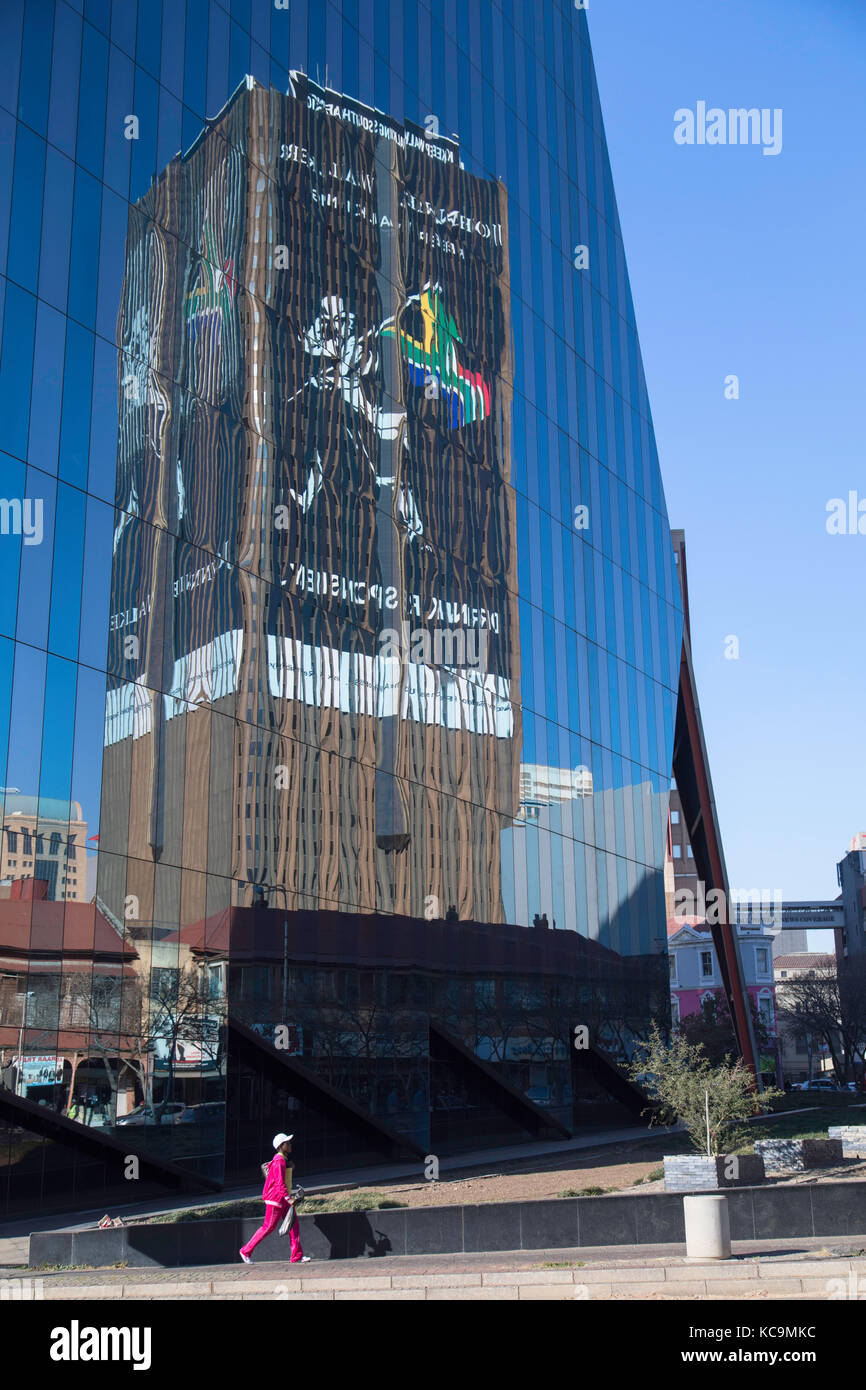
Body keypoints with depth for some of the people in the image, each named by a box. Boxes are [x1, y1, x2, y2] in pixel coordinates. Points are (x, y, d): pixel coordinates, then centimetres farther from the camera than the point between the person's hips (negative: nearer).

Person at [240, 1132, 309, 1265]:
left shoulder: (284, 1159, 12)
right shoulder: (279, 1162, -19)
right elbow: (280, 1183, -27)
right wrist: (288, 1199, -35)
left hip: (283, 1199, 10)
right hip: (275, 1199, -10)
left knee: (294, 1224, 1)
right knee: (268, 1227, -3)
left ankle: (297, 1256, 0)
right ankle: (245, 1251, 10)